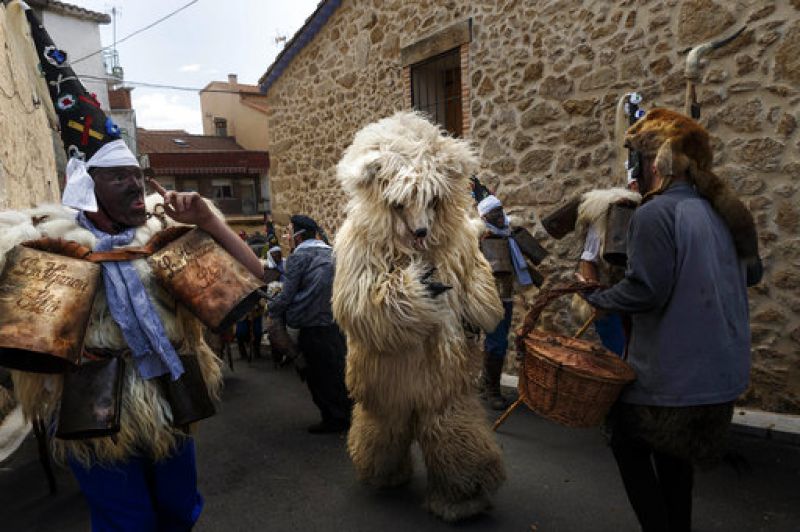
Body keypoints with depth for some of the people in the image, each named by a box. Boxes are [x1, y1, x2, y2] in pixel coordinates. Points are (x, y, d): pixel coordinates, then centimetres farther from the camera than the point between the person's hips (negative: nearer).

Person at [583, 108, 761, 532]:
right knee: (674, 449, 23)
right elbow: (751, 273, 19)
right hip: (720, 366, 8)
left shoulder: (655, 214, -20)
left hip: (671, 372, -8)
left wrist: (597, 298, -9)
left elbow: (645, 290, -24)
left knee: (628, 442, 12)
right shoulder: (721, 211, 7)